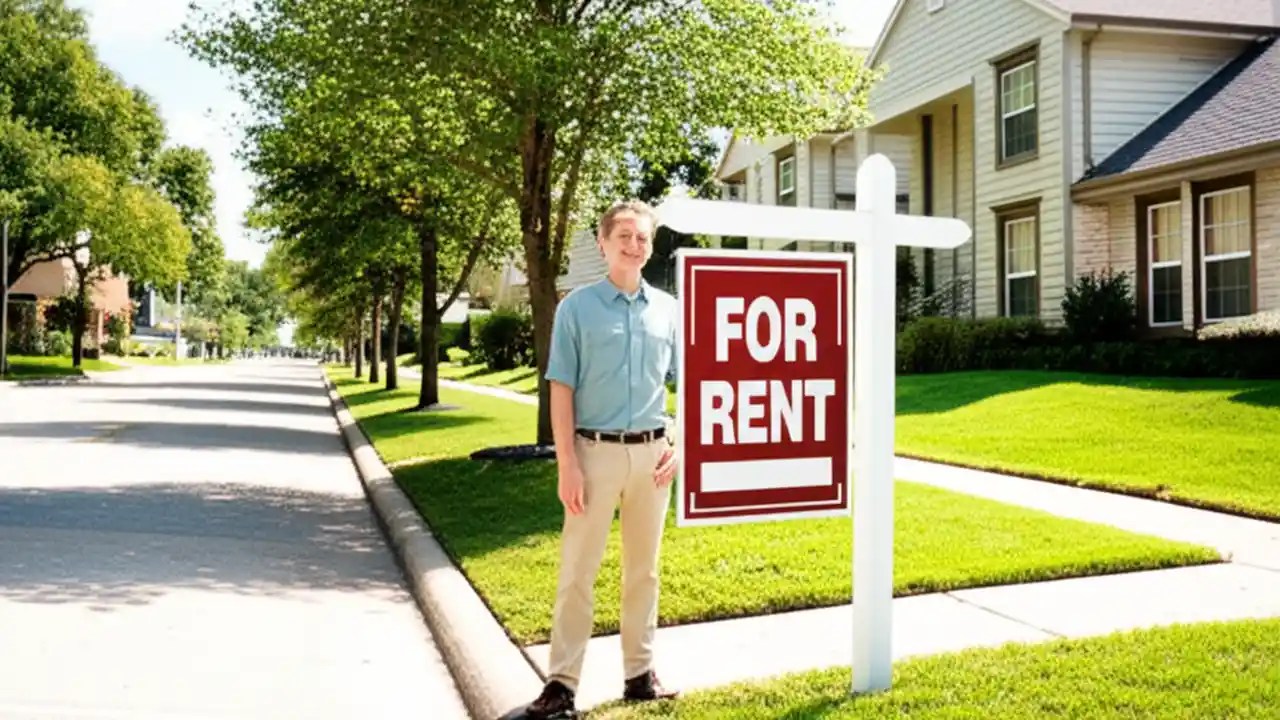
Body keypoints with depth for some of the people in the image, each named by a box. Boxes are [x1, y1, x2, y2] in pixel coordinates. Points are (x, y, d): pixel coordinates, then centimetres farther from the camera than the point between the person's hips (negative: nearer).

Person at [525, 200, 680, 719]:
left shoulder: (668, 309, 7)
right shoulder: (577, 307, -2)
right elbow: (561, 389, -5)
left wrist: (678, 444, 0)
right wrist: (567, 464, -11)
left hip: (652, 453, 3)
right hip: (596, 450, -3)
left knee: (644, 571, 12)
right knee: (577, 572, -1)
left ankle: (640, 673, 23)